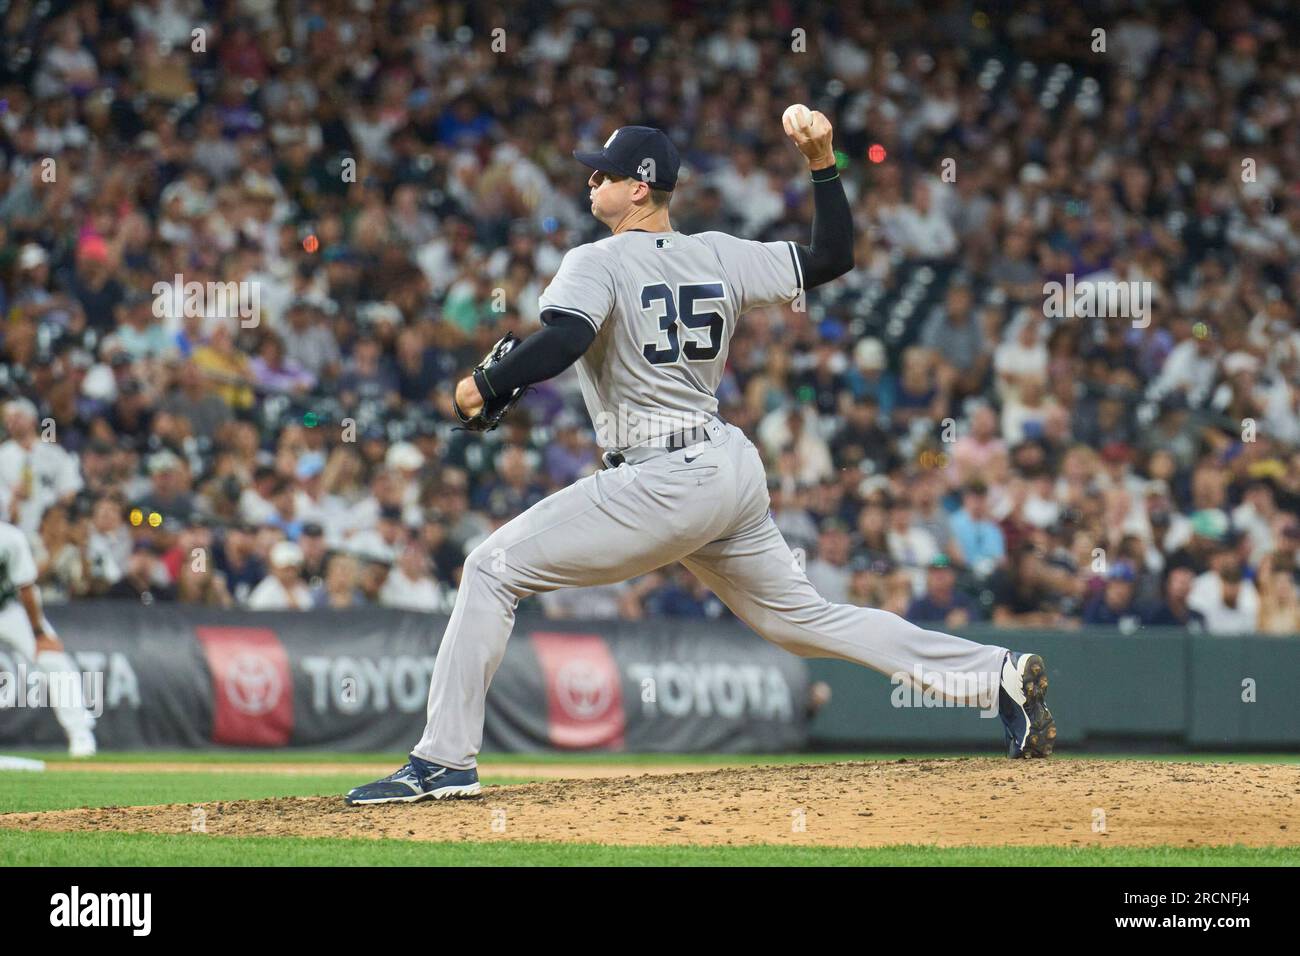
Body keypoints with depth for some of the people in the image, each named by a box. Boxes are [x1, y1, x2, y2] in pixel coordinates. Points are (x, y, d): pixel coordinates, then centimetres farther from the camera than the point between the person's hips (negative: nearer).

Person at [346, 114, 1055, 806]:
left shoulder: (598, 263, -9)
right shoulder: (719, 256, 11)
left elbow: (563, 340, -27)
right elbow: (834, 255, 16)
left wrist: (482, 386, -15)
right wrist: (822, 164, 16)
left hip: (664, 482, -8)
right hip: (734, 469, 8)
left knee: (493, 567, -3)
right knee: (801, 616, 19)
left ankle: (445, 759, -10)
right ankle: (996, 672, 11)